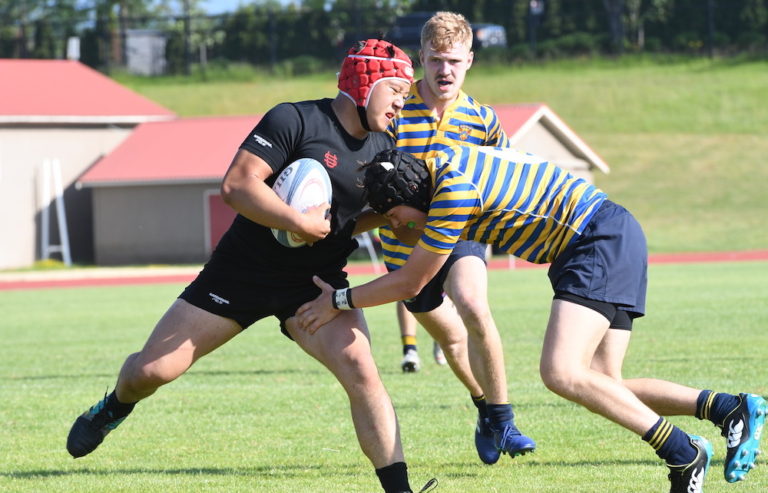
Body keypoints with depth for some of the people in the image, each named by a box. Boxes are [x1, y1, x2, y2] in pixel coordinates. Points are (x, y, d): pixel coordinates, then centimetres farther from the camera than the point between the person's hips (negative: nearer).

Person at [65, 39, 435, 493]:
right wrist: (301, 223, -28)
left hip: (315, 283, 4)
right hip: (243, 269, -4)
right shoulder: (295, 121, -17)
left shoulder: (383, 149, 4)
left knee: (360, 370, -22)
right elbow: (237, 184, -27)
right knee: (152, 370, 1)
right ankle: (116, 407, 37)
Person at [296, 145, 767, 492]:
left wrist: (339, 301, -2)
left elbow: (411, 282, -12)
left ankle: (683, 453, -13)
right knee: (600, 386, 7)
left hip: (602, 241, -10)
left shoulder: (455, 189, -20)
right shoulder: (440, 165, 8)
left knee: (561, 373, -21)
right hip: (613, 239, 10)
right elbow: (417, 236, 27)